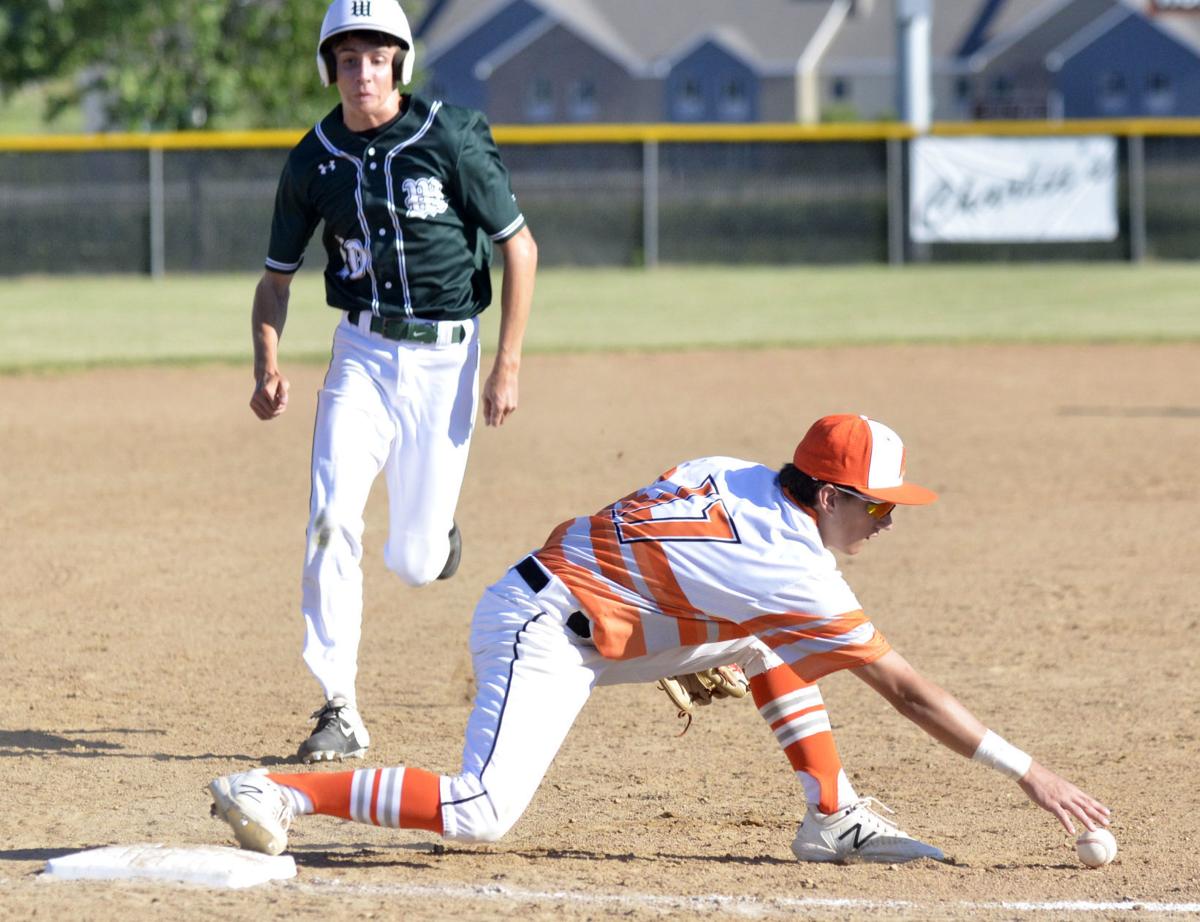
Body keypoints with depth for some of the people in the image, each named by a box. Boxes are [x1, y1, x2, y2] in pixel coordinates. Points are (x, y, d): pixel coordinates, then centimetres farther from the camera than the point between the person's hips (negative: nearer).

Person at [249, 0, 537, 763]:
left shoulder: (449, 141, -12)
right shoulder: (313, 161, -2)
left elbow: (520, 247, -5)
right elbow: (278, 276, 8)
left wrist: (508, 365, -9)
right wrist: (267, 364, -9)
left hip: (445, 357, -2)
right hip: (363, 353, 2)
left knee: (413, 563, 0)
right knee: (332, 519, -17)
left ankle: (437, 530, 41)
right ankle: (341, 712, -12)